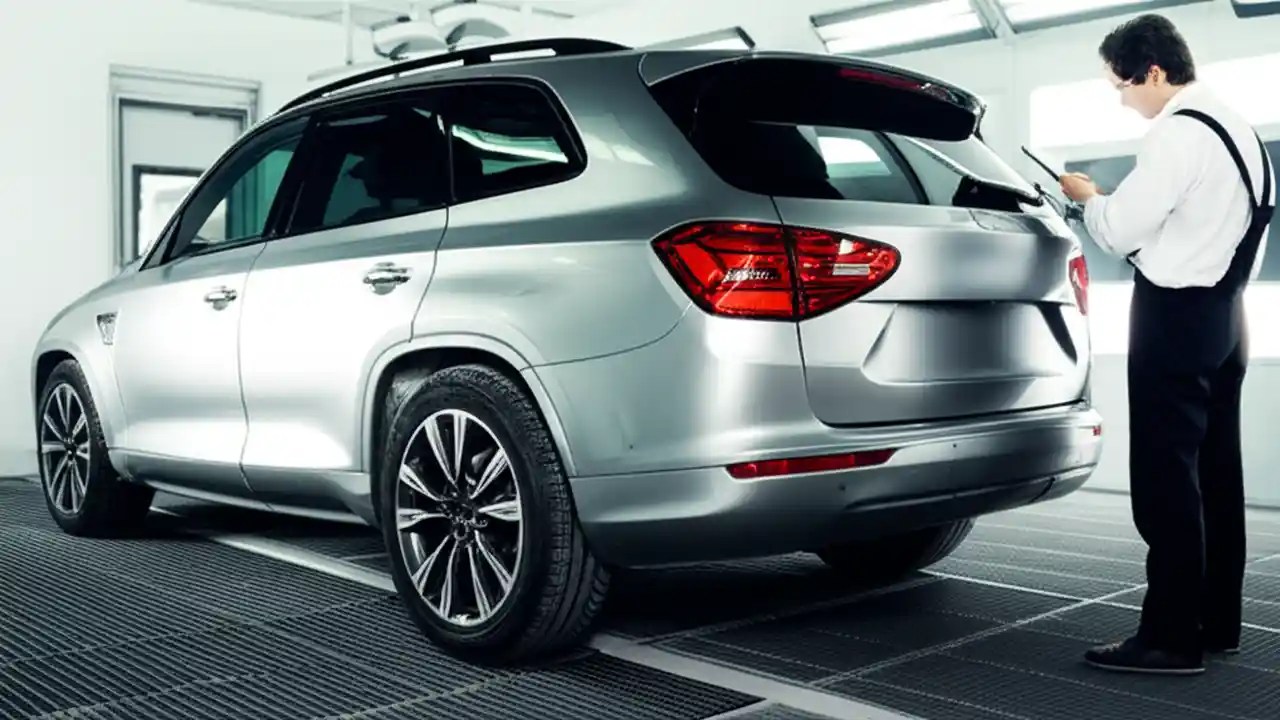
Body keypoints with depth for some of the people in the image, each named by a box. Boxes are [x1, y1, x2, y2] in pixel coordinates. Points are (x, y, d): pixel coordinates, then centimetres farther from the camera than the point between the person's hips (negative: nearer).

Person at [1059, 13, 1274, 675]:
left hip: (1175, 316, -10)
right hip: (1222, 312, 10)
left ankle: (1171, 637, -3)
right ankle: (1217, 624, 20)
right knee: (1215, 474, 12)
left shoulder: (1177, 133, -15)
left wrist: (1089, 197, 3)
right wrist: (1116, 203, 14)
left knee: (1166, 481, -7)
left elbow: (1119, 231, -16)